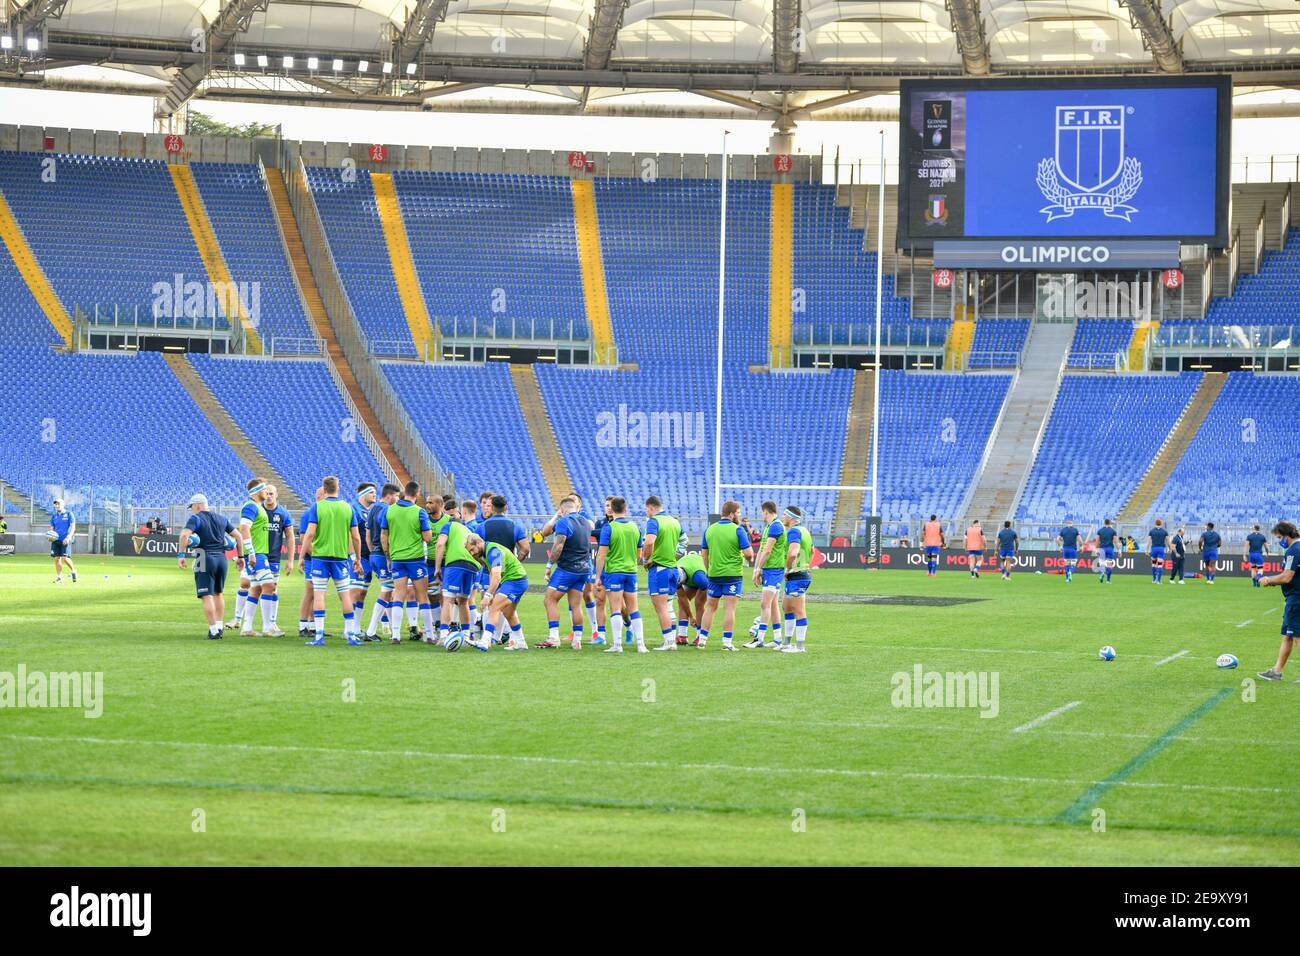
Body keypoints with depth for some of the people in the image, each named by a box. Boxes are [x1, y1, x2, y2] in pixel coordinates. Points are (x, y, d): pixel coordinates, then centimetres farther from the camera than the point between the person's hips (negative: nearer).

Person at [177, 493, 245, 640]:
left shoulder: (195, 519, -3)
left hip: (205, 559, -6)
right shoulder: (222, 519, 14)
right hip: (221, 558, 6)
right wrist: (240, 556, 21)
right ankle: (220, 626, 19)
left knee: (207, 596, -4)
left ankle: (213, 631, -9)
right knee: (218, 594, 19)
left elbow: (184, 535, -20)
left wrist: (181, 555, -18)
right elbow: (238, 536, 15)